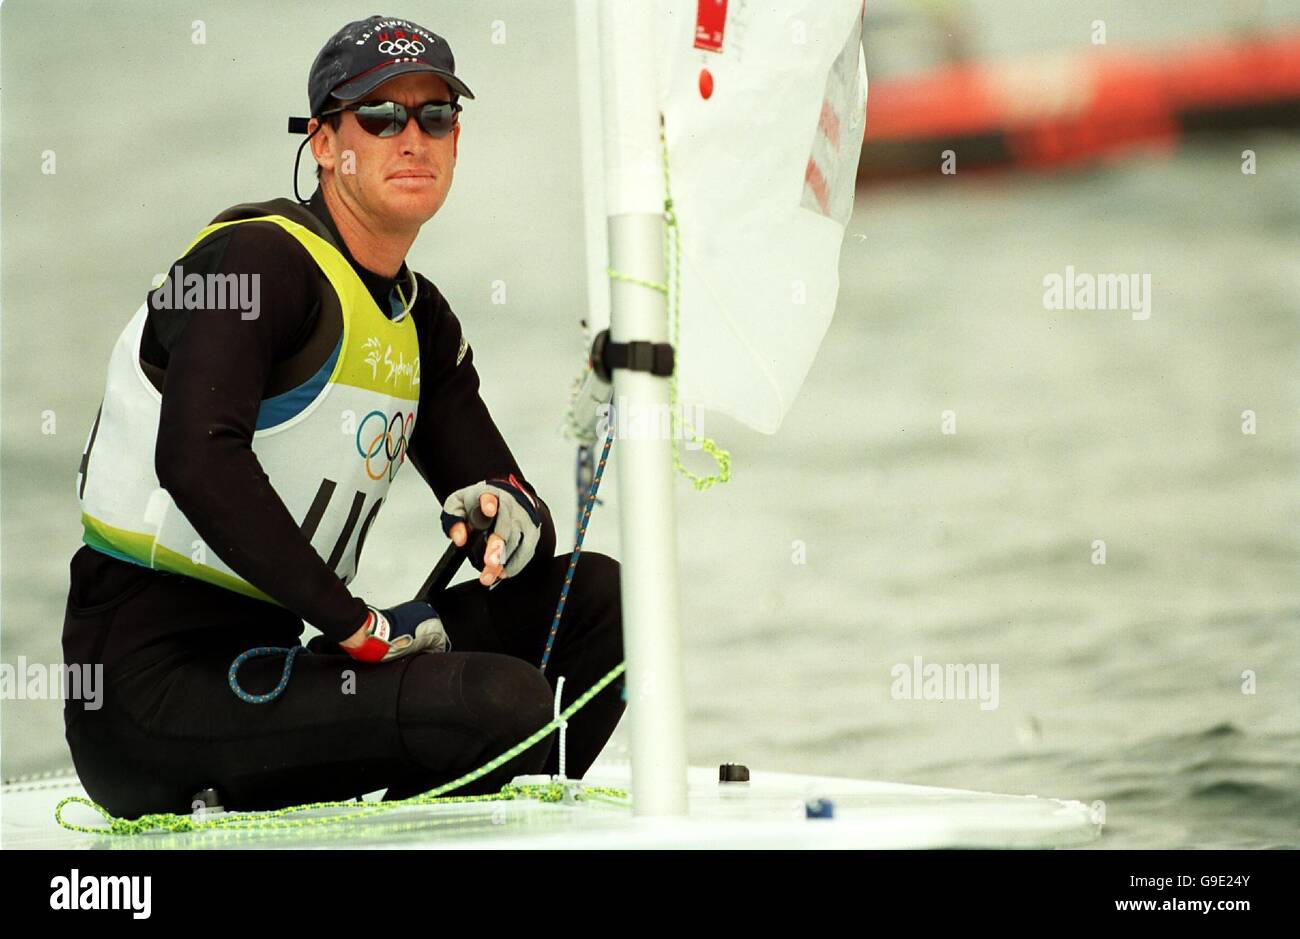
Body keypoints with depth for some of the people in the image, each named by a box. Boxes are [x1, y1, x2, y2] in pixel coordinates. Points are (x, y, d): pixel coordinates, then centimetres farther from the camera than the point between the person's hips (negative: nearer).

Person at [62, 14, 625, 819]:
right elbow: (197, 456, -26)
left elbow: (524, 518, 19)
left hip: (261, 666, 9)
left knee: (594, 592, 6)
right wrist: (356, 623, -23)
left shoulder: (422, 321, 17)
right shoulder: (260, 257, -10)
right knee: (505, 702, -27)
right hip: (150, 685, -9)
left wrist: (509, 519, -7)